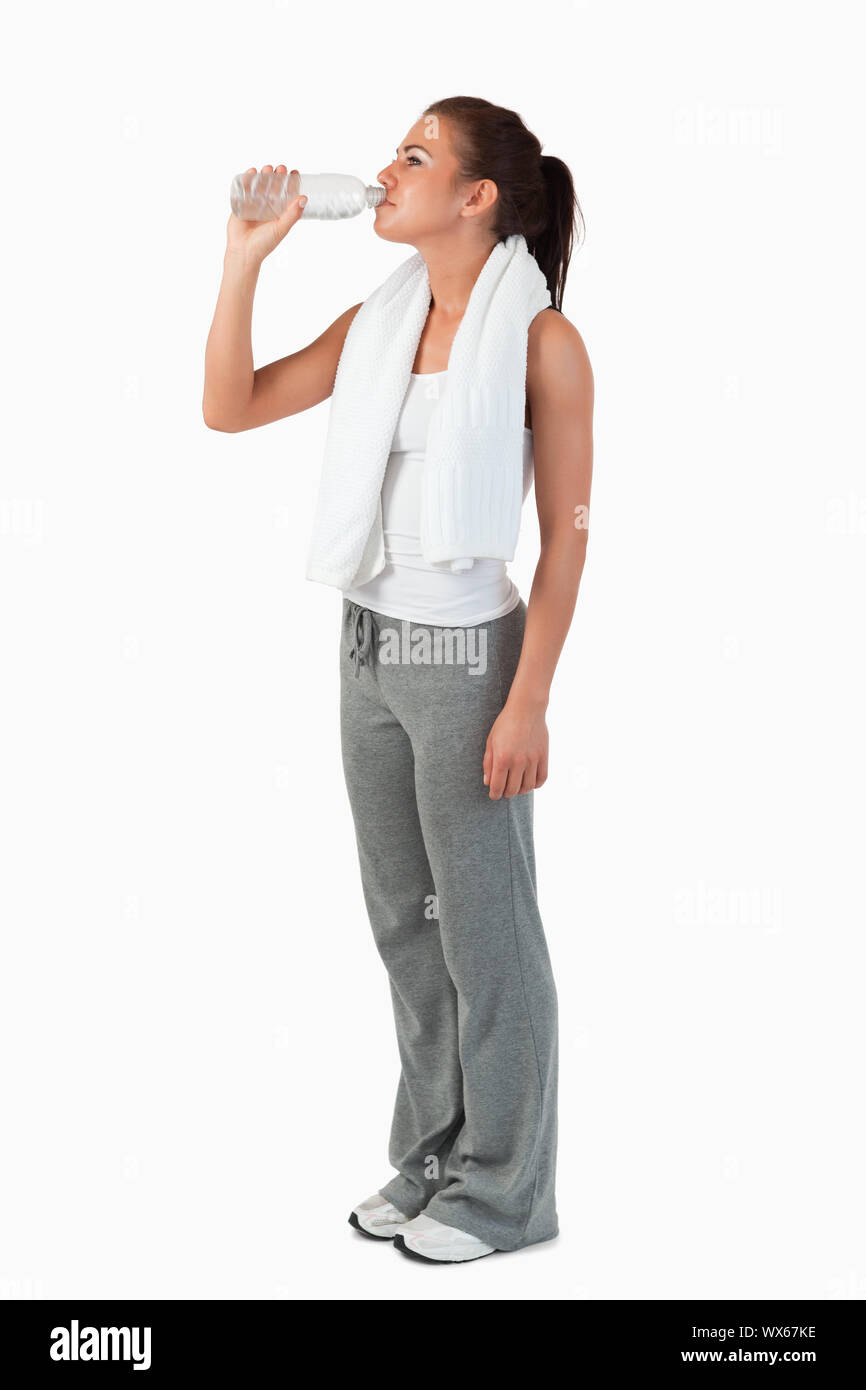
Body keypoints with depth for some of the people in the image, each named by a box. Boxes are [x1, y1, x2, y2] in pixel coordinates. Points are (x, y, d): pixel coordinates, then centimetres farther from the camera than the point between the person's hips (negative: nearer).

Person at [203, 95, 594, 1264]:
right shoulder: (377, 324, 5)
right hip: (372, 646, 7)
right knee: (403, 921, 15)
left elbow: (567, 532, -12)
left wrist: (528, 703, -16)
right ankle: (432, 1154, 32)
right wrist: (246, 258, -4)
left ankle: (503, 1189, 23)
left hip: (469, 656, -6)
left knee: (483, 930, 5)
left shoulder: (541, 339, -12)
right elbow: (230, 408, 4)